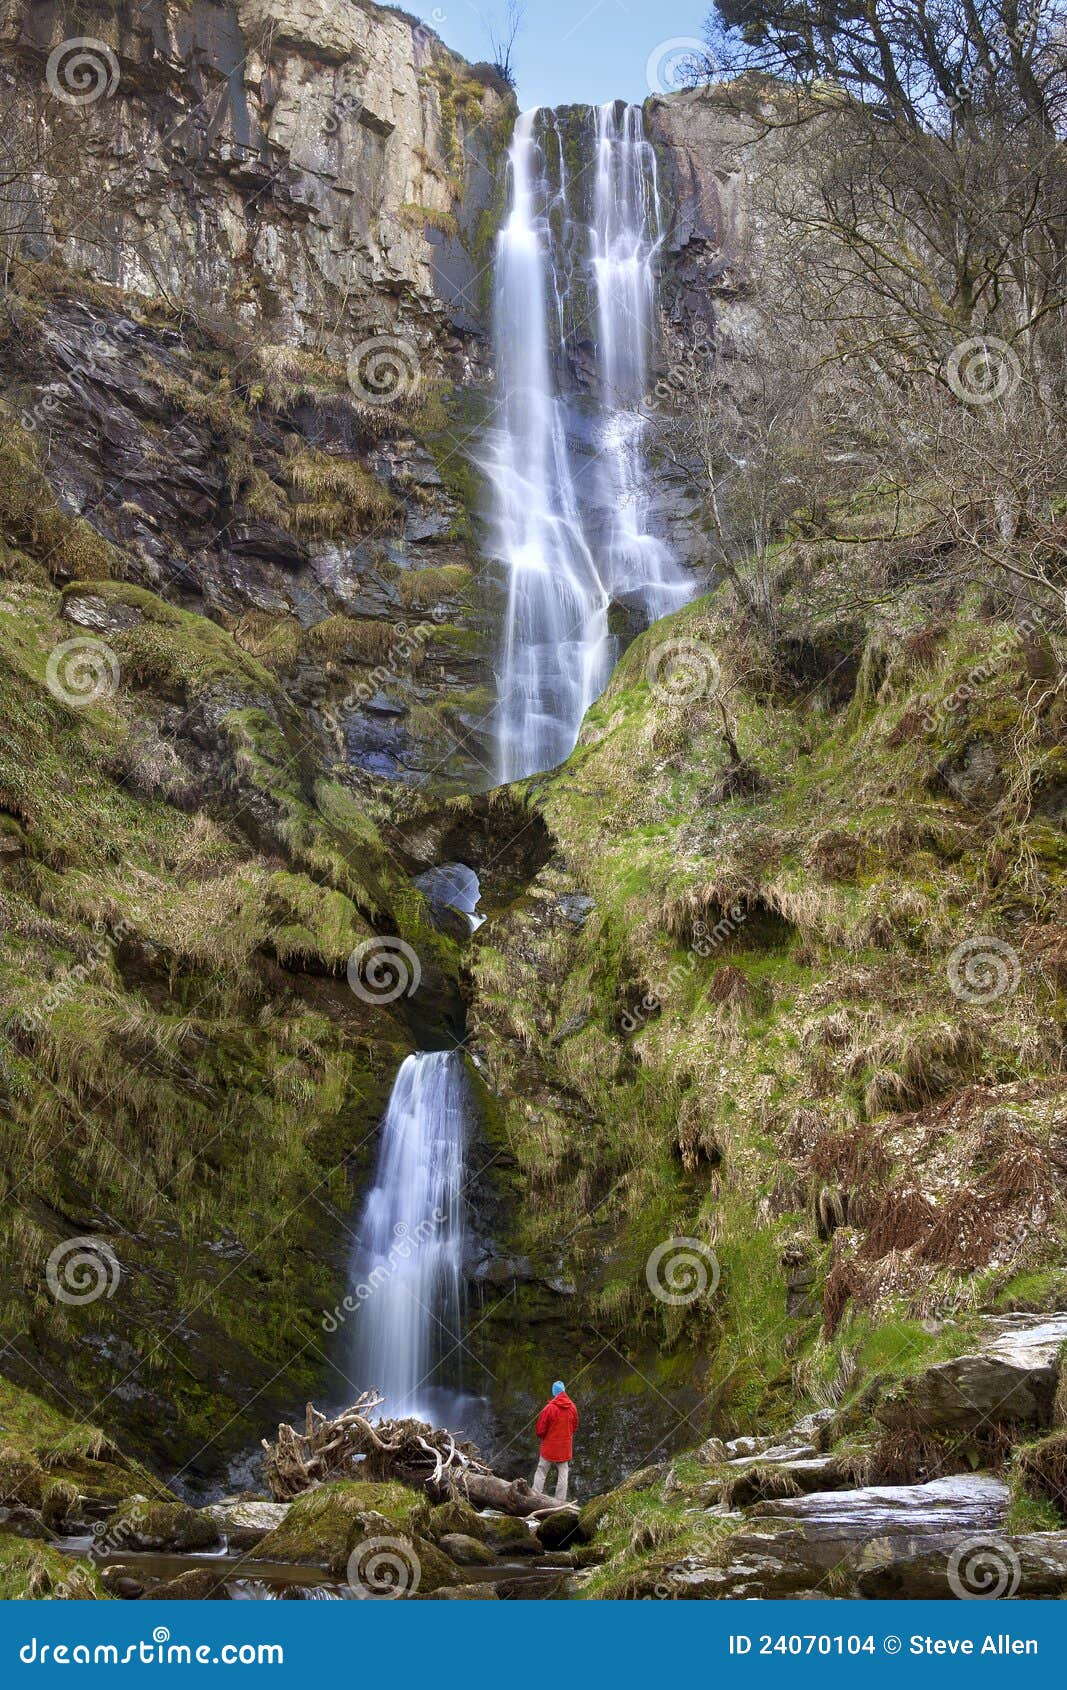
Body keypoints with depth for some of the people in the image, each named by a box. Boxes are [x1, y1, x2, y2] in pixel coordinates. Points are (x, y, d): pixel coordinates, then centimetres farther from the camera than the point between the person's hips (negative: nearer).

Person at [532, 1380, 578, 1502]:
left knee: (541, 1473, 7)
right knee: (563, 1474, 12)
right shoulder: (572, 1408, -6)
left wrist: (542, 1437, 7)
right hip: (565, 1447, 4)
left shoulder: (549, 1408, -21)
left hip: (549, 1447, -3)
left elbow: (540, 1430, -13)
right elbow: (575, 1427, 8)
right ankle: (560, 1501, 13)